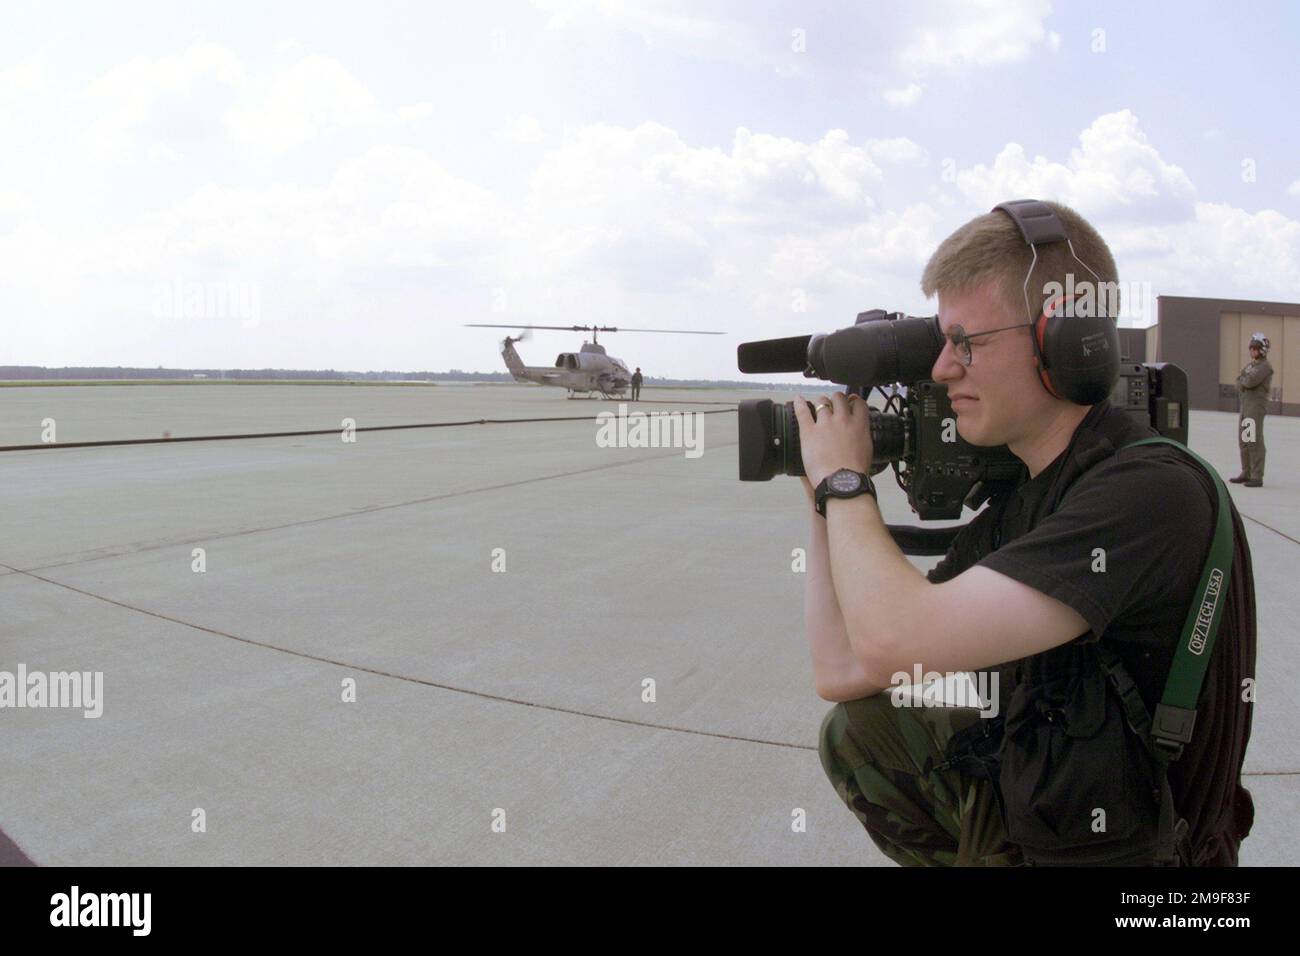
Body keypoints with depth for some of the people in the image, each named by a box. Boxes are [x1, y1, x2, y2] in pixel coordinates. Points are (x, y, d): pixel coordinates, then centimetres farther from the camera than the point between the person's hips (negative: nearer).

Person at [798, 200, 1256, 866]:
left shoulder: (1153, 491, -26)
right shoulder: (1015, 500, -1)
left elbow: (893, 640, -33)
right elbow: (841, 670, -1)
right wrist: (828, 498, -5)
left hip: (1115, 848, -7)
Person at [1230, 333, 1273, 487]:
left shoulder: (1265, 367, -9)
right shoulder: (1250, 365, 18)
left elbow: (1251, 381, -21)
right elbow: (1239, 385, 16)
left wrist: (1242, 379, -2)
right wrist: (1243, 382, -4)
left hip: (1257, 408, -9)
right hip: (1245, 407, 9)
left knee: (1254, 443, -11)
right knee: (1243, 442, 12)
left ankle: (1257, 477, -11)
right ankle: (1246, 474, 20)